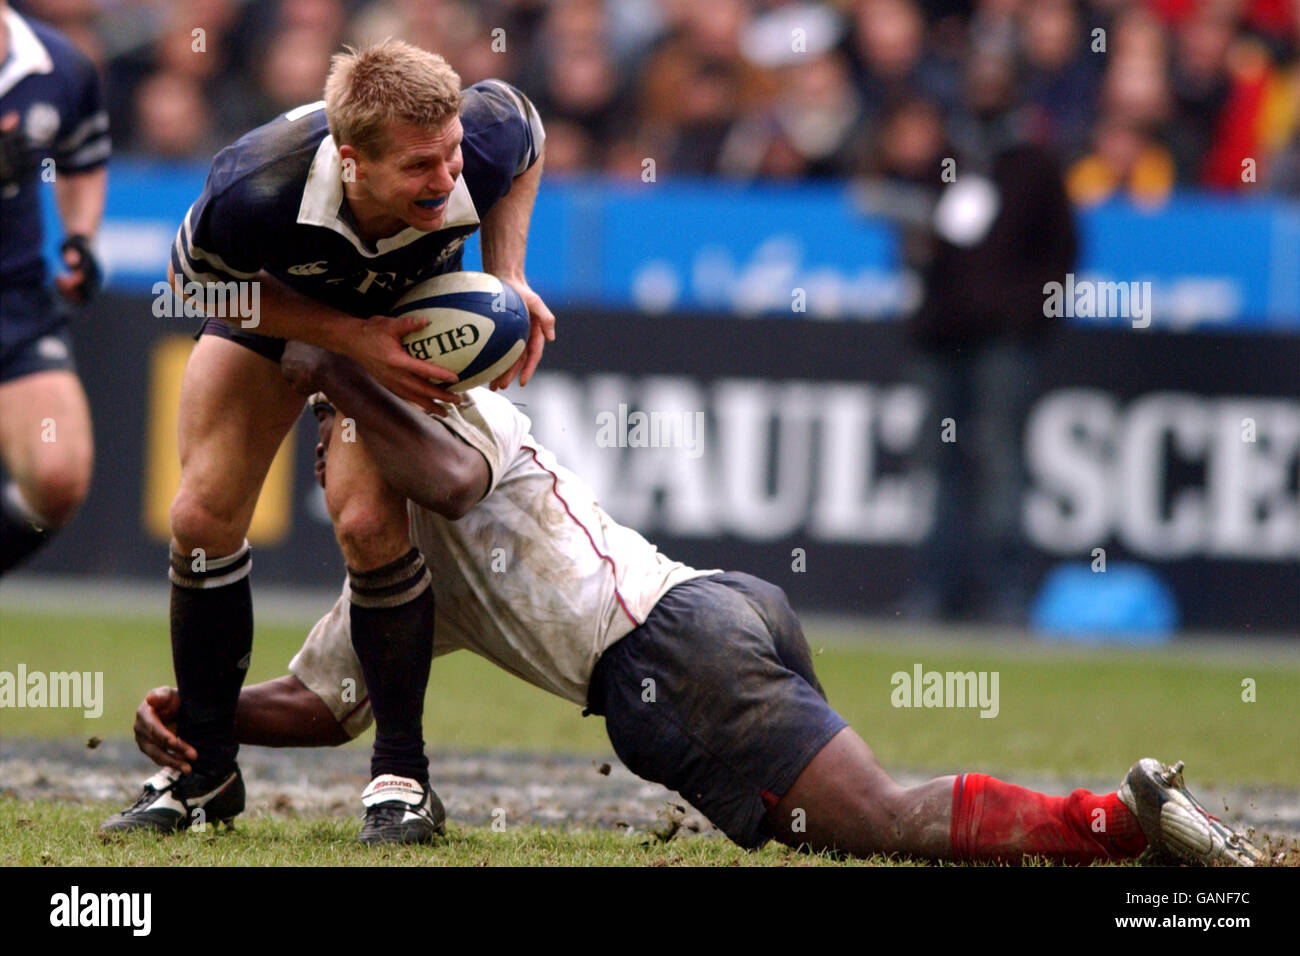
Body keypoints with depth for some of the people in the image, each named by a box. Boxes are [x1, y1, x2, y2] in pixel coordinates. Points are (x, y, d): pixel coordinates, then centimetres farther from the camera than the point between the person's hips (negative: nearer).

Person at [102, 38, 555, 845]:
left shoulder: (487, 140, -37)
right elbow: (197, 282, -20)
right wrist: (352, 338, -29)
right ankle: (205, 771, 13)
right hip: (272, 301, 0)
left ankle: (401, 774, -3)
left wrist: (507, 276, -18)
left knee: (368, 519, -19)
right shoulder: (251, 194, -43)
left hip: (410, 308, 0)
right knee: (203, 515, -6)